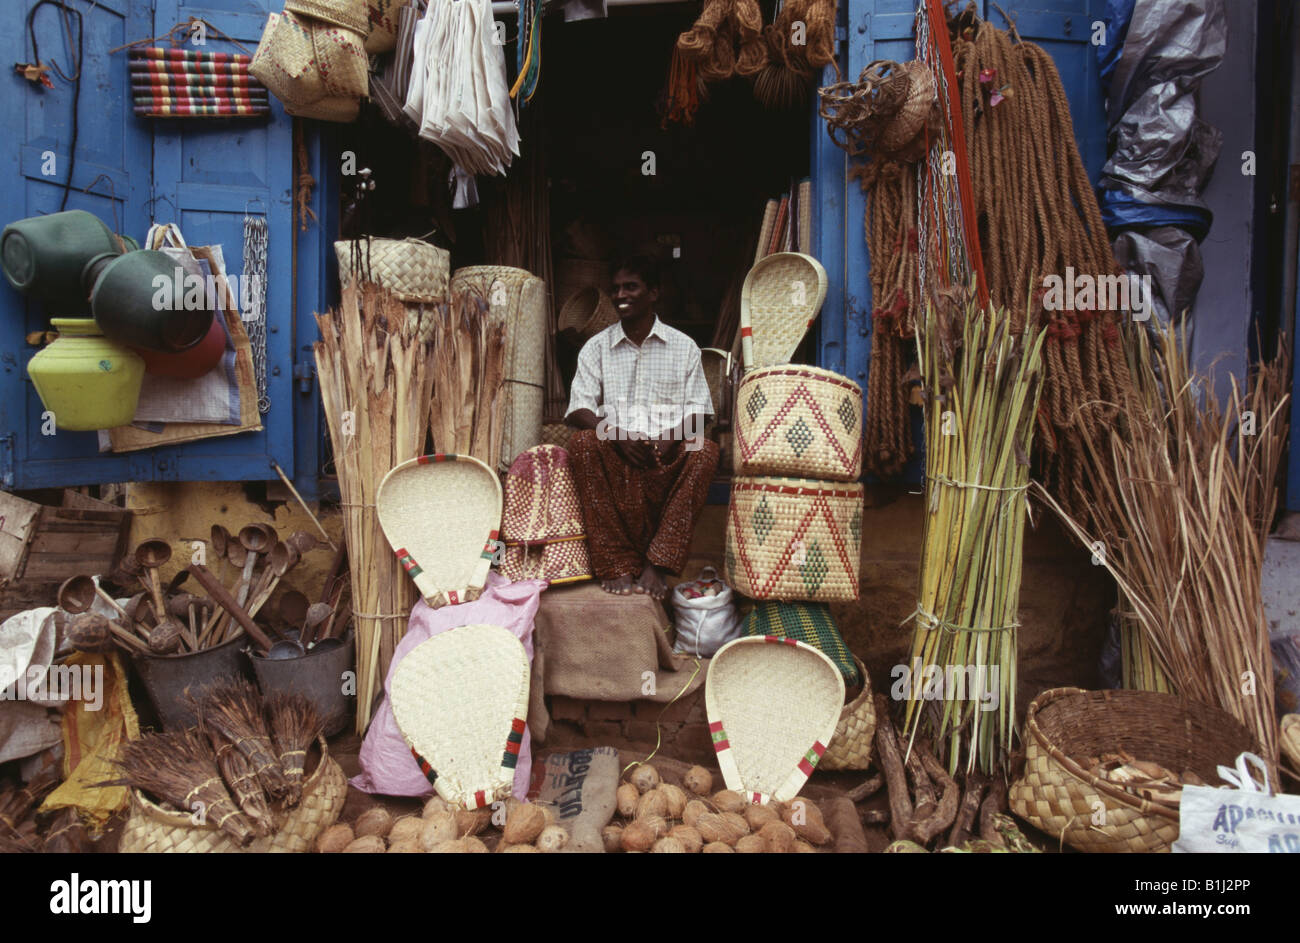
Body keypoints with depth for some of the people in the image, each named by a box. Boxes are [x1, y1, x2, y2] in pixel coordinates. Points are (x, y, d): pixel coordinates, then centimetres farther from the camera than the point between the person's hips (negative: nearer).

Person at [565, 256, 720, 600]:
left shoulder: (683, 347, 12)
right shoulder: (596, 347, 12)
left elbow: (698, 412, 6)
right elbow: (577, 411, 3)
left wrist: (669, 439, -16)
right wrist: (617, 434, -17)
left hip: (668, 457, 0)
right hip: (615, 456, 0)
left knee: (706, 451, -30)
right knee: (583, 443, -31)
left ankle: (657, 565, -29)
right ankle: (617, 565, -31)